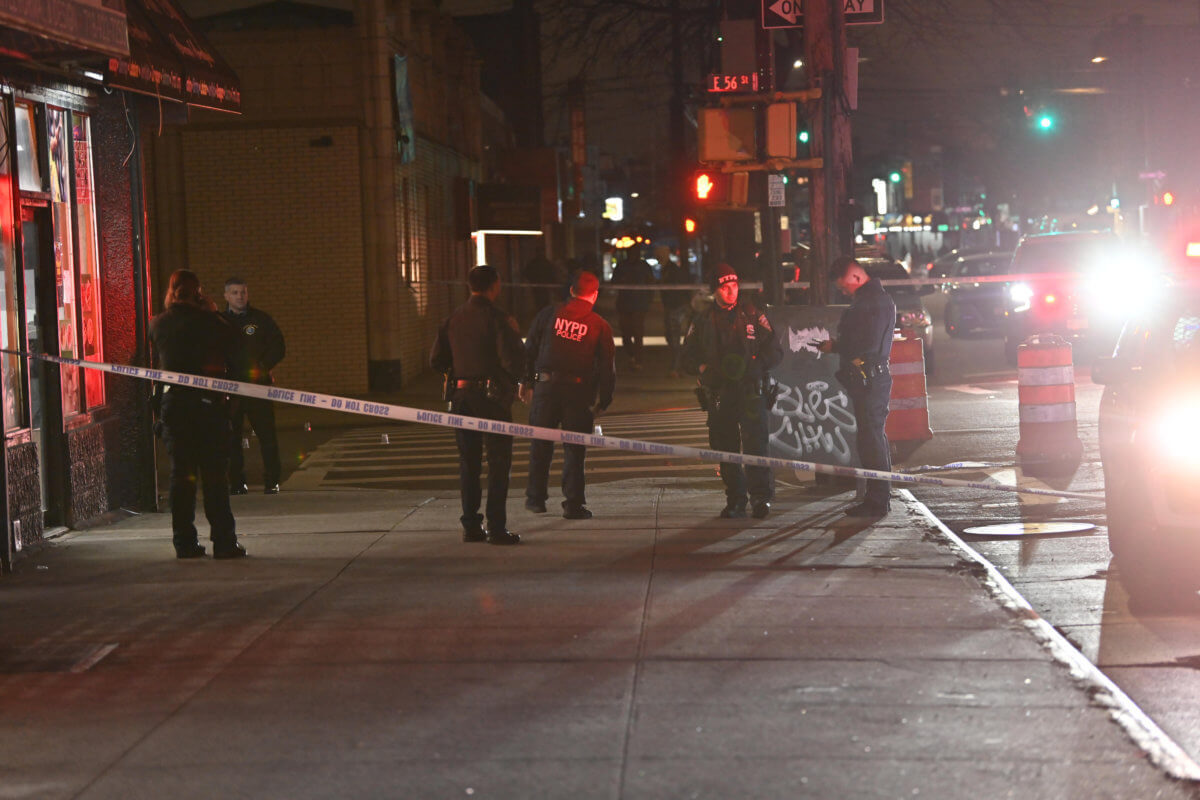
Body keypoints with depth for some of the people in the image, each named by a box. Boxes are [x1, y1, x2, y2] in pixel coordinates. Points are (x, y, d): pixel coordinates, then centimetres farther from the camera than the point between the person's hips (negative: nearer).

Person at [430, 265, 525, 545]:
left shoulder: (454, 318, 6)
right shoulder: (496, 319, -12)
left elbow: (436, 360, 8)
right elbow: (513, 360, -18)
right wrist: (514, 335, 0)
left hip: (461, 395, 5)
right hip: (492, 396, -5)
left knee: (468, 462, 12)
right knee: (498, 462, 1)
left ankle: (471, 525, 13)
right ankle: (496, 527, -3)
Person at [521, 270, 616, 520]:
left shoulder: (549, 314, 3)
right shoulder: (600, 326, 0)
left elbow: (529, 348, 5)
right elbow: (607, 367, 1)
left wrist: (526, 380, 13)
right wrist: (602, 400, 7)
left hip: (545, 385, 1)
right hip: (578, 391, -1)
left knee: (541, 444, 13)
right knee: (574, 448, 4)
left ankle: (536, 497, 20)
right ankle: (573, 503, 2)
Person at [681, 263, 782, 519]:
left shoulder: (753, 315, 7)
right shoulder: (702, 322, 12)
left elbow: (775, 351, 7)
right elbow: (688, 358, 16)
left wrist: (753, 363, -9)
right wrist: (704, 368, -4)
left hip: (751, 391, -2)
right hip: (718, 394, 2)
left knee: (755, 443, -13)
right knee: (725, 449, 3)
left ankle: (761, 496, -13)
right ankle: (735, 500, 11)